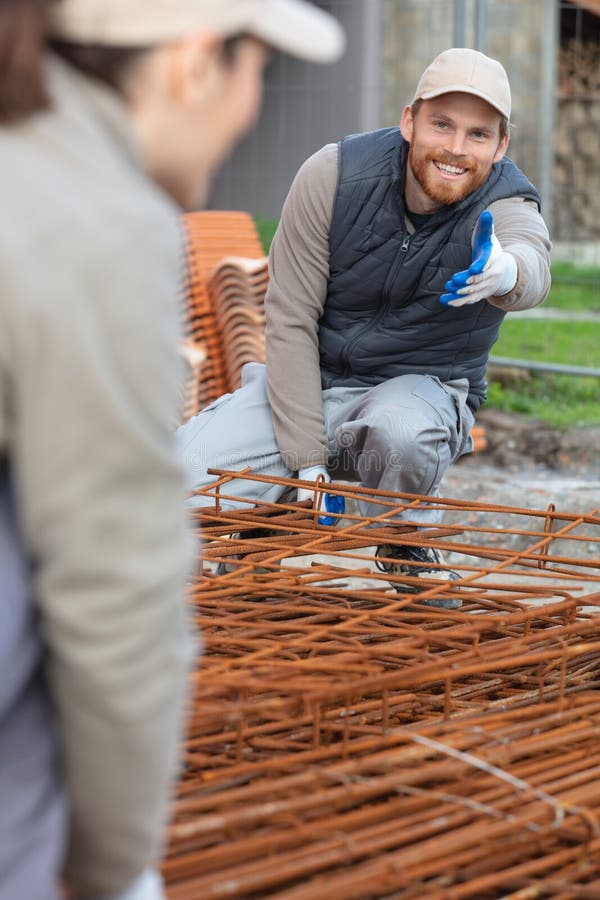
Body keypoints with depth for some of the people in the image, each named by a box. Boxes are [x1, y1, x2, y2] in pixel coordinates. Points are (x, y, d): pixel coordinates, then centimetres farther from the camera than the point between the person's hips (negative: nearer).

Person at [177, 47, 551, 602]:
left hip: (420, 385, -1)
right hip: (309, 379, 1)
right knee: (183, 474, -21)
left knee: (400, 429, -39)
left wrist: (506, 271, -70)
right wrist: (306, 462, -18)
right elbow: (290, 320, -12)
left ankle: (407, 547, -4)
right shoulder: (335, 175, -15)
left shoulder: (508, 208, -17)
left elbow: (532, 269, -43)